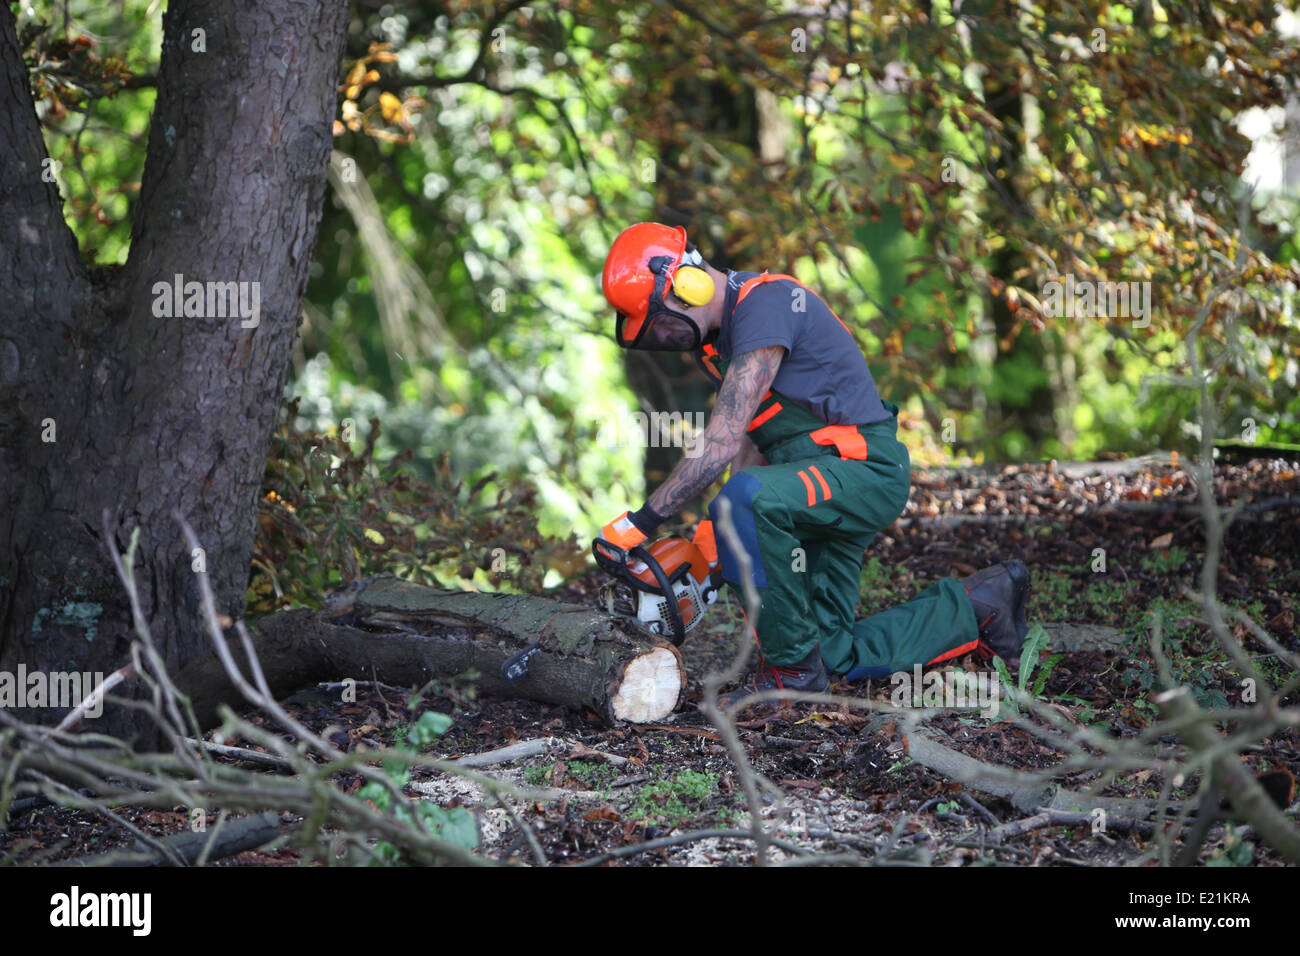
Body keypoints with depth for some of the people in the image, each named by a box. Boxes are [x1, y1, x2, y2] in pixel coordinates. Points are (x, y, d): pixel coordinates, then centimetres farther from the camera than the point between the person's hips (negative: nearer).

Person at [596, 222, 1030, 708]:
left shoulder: (765, 303, -21)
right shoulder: (714, 335, 11)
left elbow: (722, 442, -26)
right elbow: (751, 445, 14)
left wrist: (641, 522, -23)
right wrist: (714, 542, 3)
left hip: (867, 470, -10)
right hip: (821, 480, 10)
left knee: (745, 498, -37)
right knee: (835, 656, 11)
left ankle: (792, 667, -22)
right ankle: (977, 605, 26)